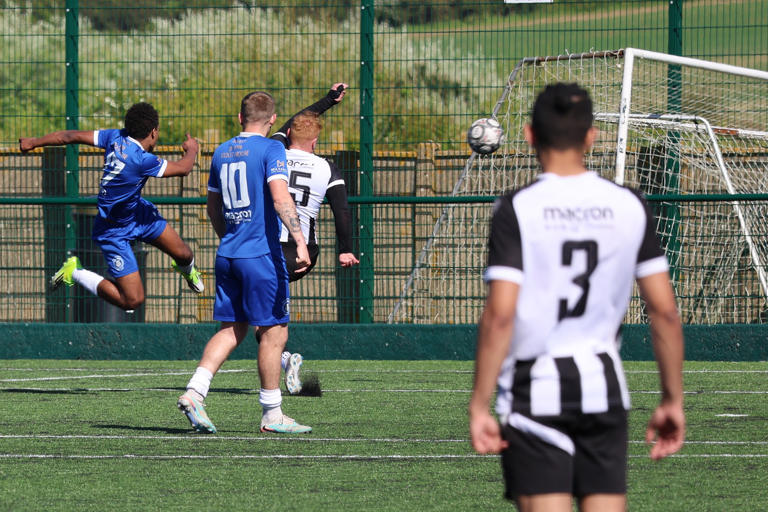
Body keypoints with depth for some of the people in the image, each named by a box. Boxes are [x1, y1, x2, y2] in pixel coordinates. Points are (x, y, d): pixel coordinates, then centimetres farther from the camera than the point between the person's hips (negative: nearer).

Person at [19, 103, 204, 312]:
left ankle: (188, 271, 50)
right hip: (115, 232, -9)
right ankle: (75, 273, 6)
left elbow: (73, 136, -4)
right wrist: (192, 150, 2)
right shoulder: (142, 160, -36)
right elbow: (182, 168, -22)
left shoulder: (117, 138, -13)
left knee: (182, 254, 12)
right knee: (132, 300, -8)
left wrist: (34, 141, 10)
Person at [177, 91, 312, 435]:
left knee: (231, 329, 12)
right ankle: (272, 414, 4)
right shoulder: (270, 149, -8)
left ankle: (194, 393, -4)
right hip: (262, 253, -7)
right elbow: (280, 197, -22)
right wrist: (300, 241, -26)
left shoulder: (221, 153, 13)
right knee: (273, 332, 1)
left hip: (227, 255, 7)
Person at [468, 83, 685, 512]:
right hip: (603, 384, 3)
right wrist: (673, 399, 11)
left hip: (535, 387, -3)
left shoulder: (518, 209, -8)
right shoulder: (630, 206, 2)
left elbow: (500, 315, -15)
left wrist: (479, 406, -9)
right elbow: (665, 310, 2)